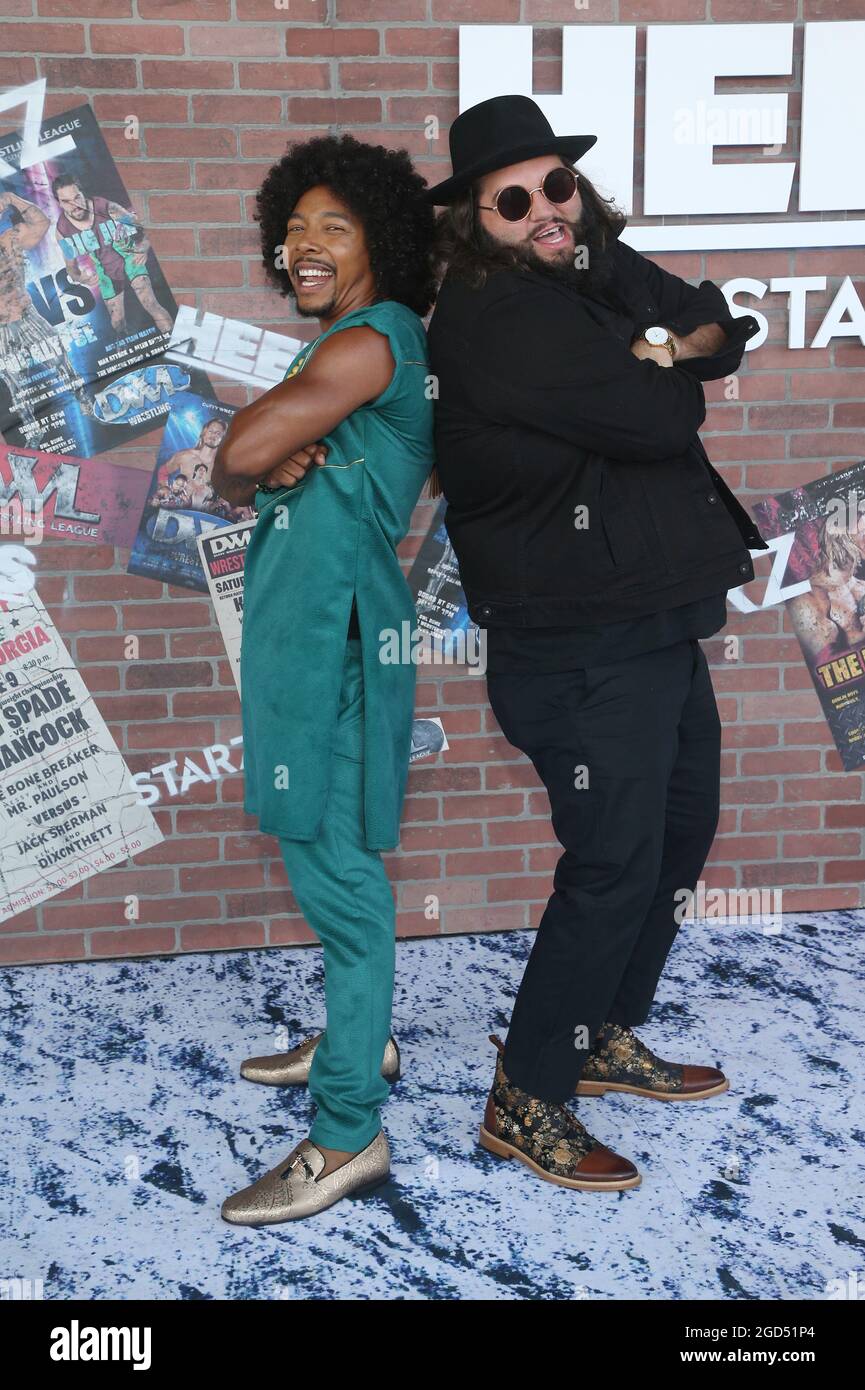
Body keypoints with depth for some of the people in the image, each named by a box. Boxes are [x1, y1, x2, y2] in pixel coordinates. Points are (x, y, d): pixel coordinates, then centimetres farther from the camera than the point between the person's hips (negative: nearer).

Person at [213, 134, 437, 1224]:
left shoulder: (370, 340, -13)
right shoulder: (341, 351, 20)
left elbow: (236, 455, -21)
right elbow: (233, 479, 14)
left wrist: (261, 453, 1)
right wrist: (271, 465, -7)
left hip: (332, 626, -10)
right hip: (301, 625, 10)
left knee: (335, 865, -6)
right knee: (328, 855, 20)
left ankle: (349, 1134, 1)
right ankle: (360, 1040, 36)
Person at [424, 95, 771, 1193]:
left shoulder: (601, 269, 11)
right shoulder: (492, 315, -19)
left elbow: (720, 327, 8)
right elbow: (656, 422, -23)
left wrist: (666, 347, -12)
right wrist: (672, 378, -2)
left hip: (661, 627, 10)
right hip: (585, 648, -10)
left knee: (681, 830, 20)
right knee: (615, 866, -5)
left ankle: (607, 1038, 36)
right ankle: (524, 1102, 12)